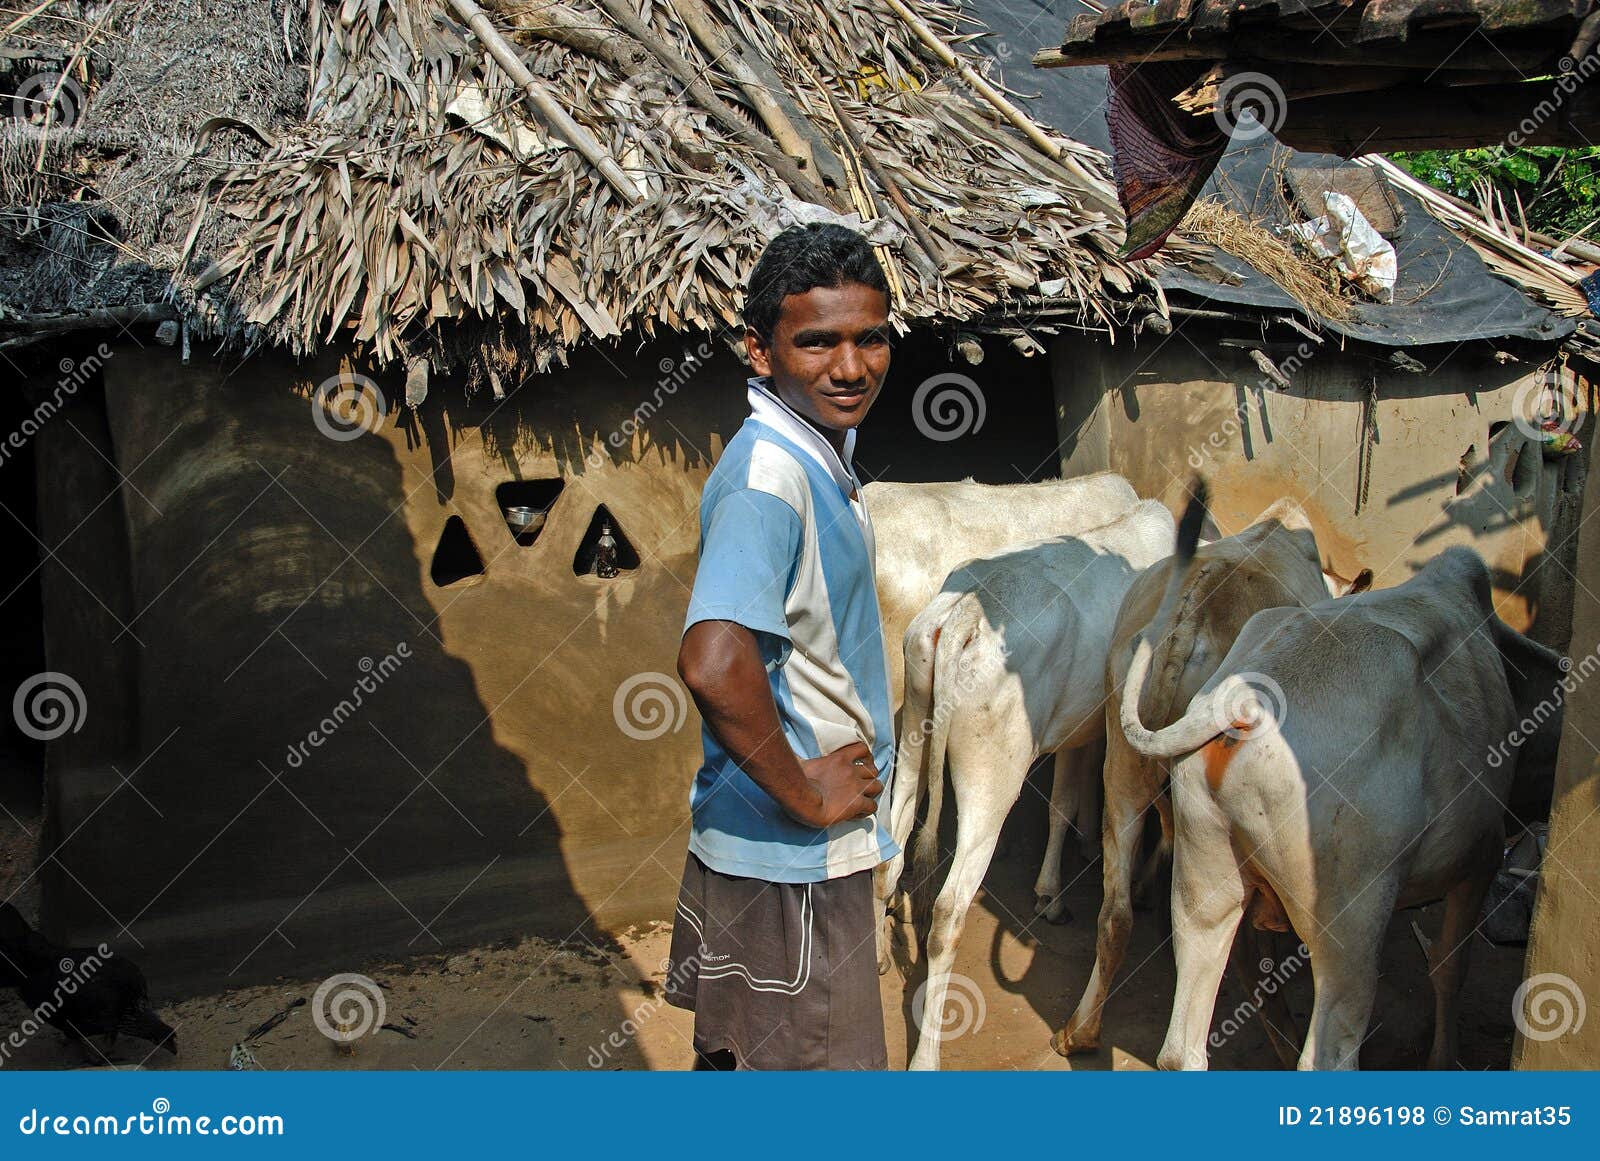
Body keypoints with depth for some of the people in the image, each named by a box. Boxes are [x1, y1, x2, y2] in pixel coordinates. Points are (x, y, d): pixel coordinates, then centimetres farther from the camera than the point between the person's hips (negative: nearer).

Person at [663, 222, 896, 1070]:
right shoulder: (769, 475, -23)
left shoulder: (816, 457, 9)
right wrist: (803, 794, -23)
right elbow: (713, 664, -36)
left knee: (736, 1056, 20)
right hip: (792, 858, -10)